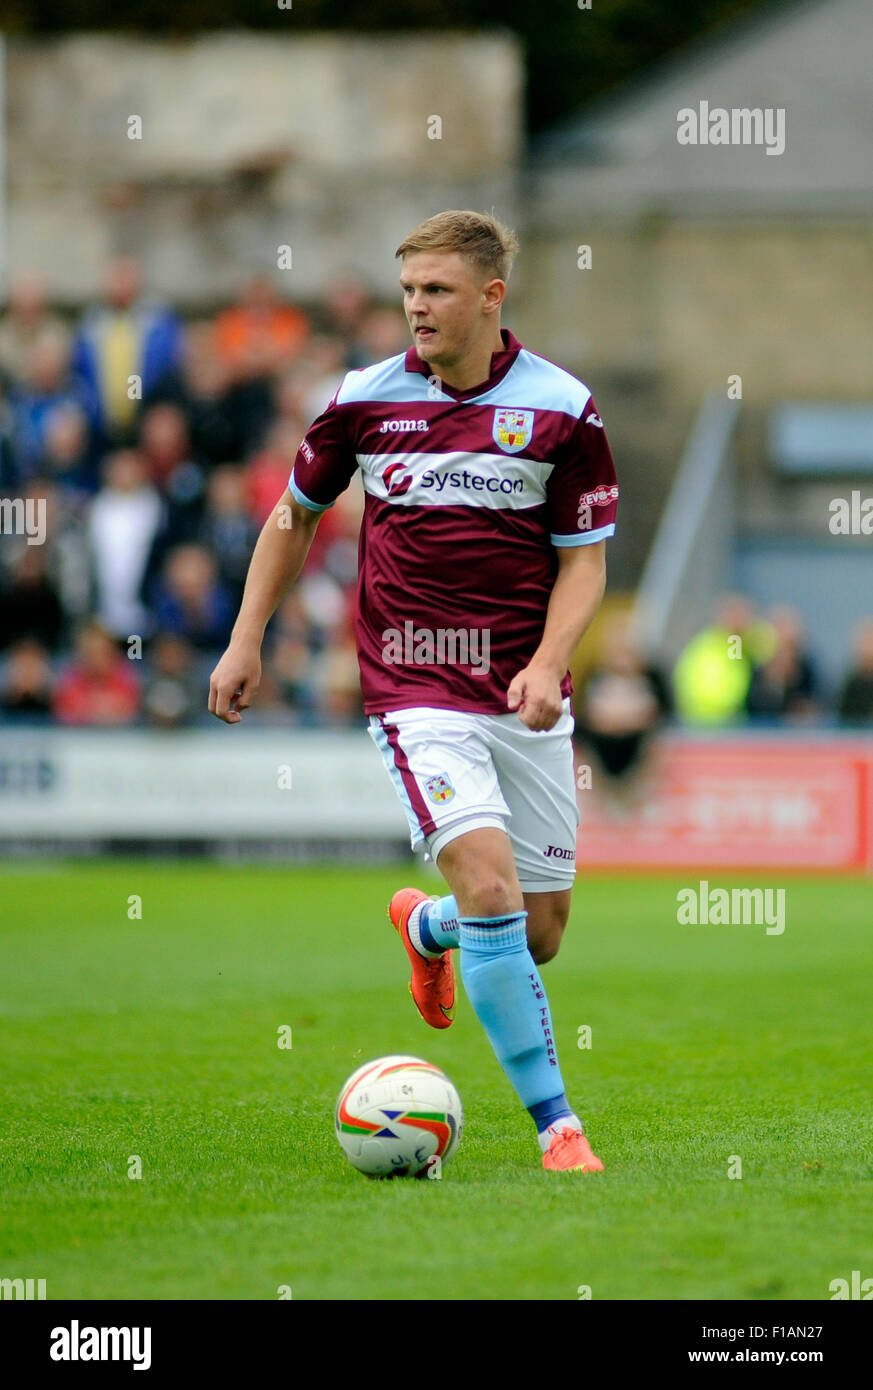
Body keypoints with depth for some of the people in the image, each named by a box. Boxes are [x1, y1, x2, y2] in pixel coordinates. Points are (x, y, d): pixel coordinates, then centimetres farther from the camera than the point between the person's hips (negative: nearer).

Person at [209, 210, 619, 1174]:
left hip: (525, 697, 2)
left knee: (539, 934, 8)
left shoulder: (560, 408, -3)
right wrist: (246, 642, 12)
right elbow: (295, 514, 16)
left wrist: (549, 663, -16)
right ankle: (554, 1122, -16)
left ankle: (425, 926, 44)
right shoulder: (366, 398, 0)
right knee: (491, 885, -22)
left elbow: (585, 559, 1)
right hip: (415, 690, -2)